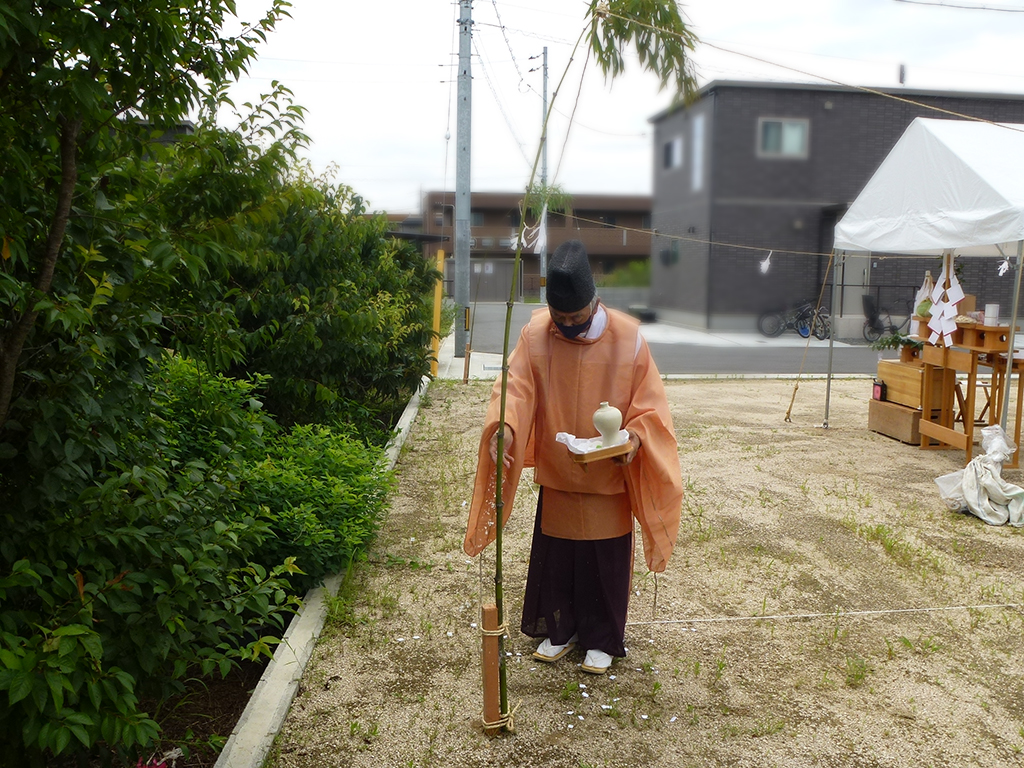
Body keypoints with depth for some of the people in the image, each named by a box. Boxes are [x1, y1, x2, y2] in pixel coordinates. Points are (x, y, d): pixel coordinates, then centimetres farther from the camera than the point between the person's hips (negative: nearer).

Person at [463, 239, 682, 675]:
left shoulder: (627, 337, -14)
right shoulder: (536, 333, -11)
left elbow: (649, 403, -7)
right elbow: (514, 387, -15)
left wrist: (635, 436, -25)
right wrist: (502, 427, -34)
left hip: (609, 476, -2)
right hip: (556, 473, 2)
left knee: (605, 560, 10)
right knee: (553, 555, 14)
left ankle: (602, 640, 29)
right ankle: (558, 629, 35)